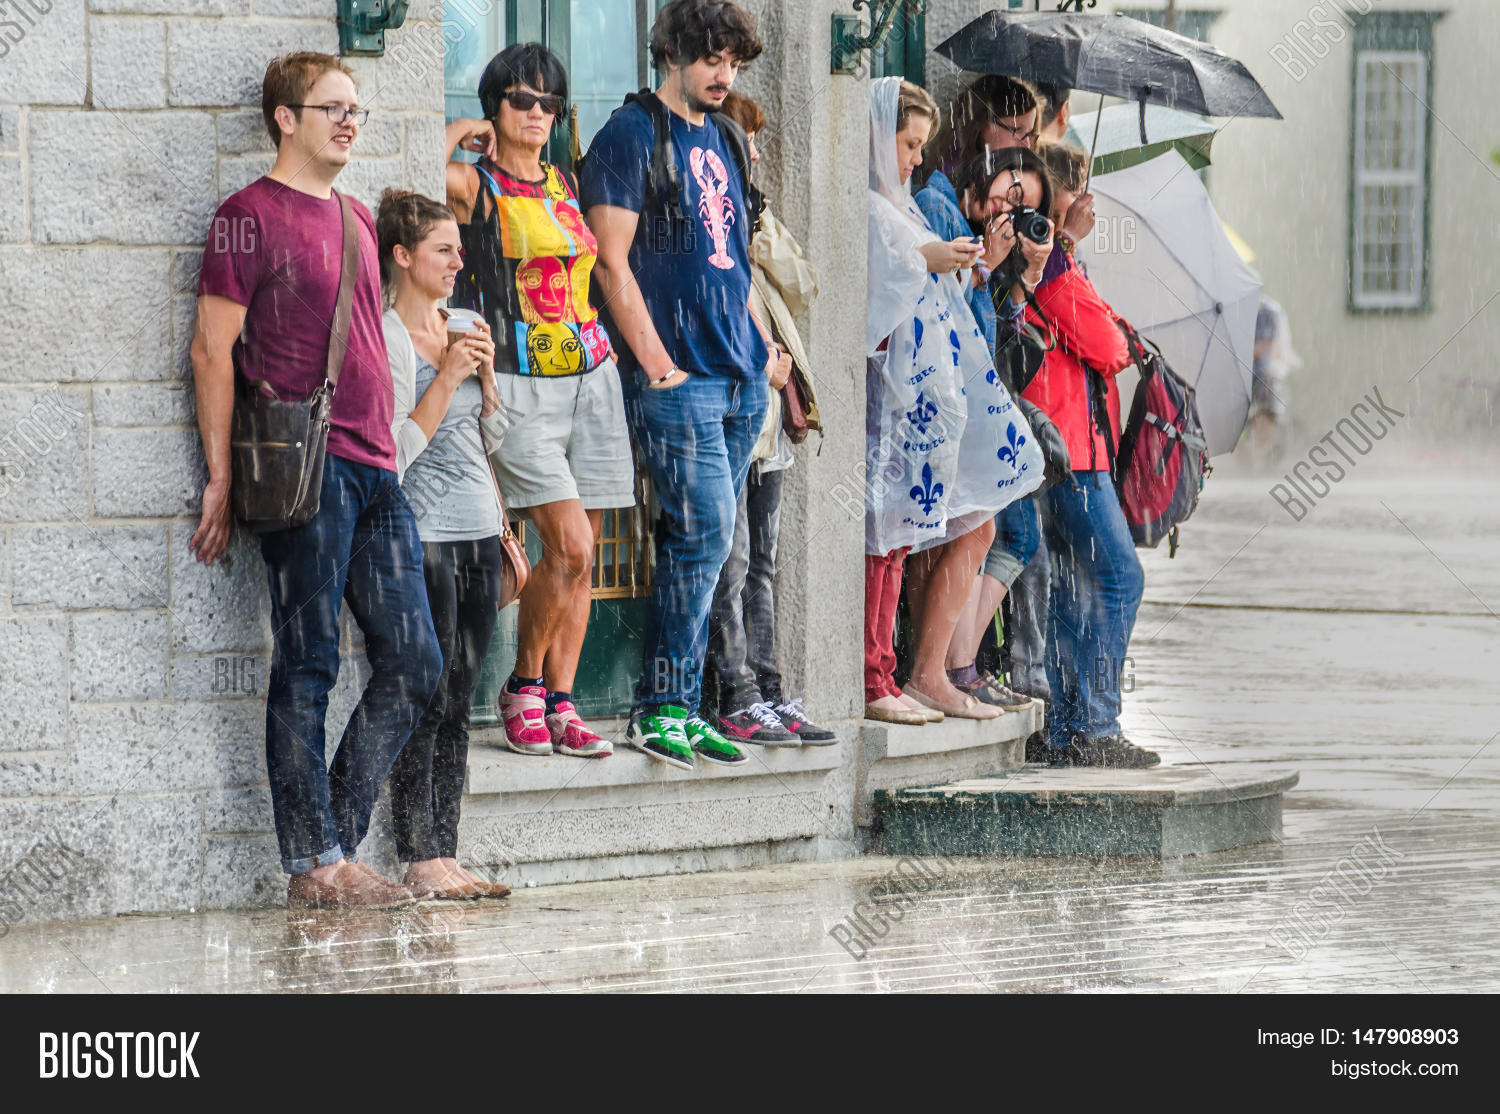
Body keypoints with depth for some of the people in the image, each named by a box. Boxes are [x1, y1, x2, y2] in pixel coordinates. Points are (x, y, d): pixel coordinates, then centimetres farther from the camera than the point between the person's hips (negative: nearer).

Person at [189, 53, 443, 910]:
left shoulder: (357, 219, 20)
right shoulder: (252, 215, -3)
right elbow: (213, 348, -6)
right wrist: (223, 477, -11)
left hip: (375, 470, 8)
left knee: (415, 665, 3)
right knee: (309, 667, -5)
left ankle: (339, 846, 10)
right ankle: (314, 865, -2)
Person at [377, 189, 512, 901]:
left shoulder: (453, 327, 15)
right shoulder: (388, 337, -9)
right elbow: (397, 450, -15)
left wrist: (485, 371, 3)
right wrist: (448, 376, -16)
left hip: (478, 531, 8)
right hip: (424, 537, -8)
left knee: (458, 705, 6)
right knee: (427, 700, -8)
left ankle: (444, 854, 8)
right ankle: (419, 859, -5)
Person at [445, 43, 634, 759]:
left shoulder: (565, 184, 16)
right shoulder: (473, 184, -3)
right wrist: (459, 133, -7)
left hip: (590, 377, 6)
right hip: (520, 385, -6)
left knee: (578, 559, 3)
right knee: (570, 546, -16)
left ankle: (560, 705, 7)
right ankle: (523, 687, 1)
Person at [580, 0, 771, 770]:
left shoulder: (721, 139, 18)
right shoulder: (631, 136, -6)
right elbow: (613, 263, -11)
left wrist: (762, 347, 17)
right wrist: (658, 365, -14)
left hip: (741, 379, 8)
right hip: (679, 378, -8)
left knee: (705, 544, 7)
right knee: (705, 535, -13)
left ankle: (679, 707, 10)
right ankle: (660, 708, -7)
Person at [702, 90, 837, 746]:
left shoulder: (744, 217, 20)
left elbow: (799, 291, 13)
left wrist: (759, 225, 2)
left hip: (765, 414, 9)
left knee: (761, 561, 9)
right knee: (731, 559, -8)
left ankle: (766, 692, 11)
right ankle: (738, 700, -7)